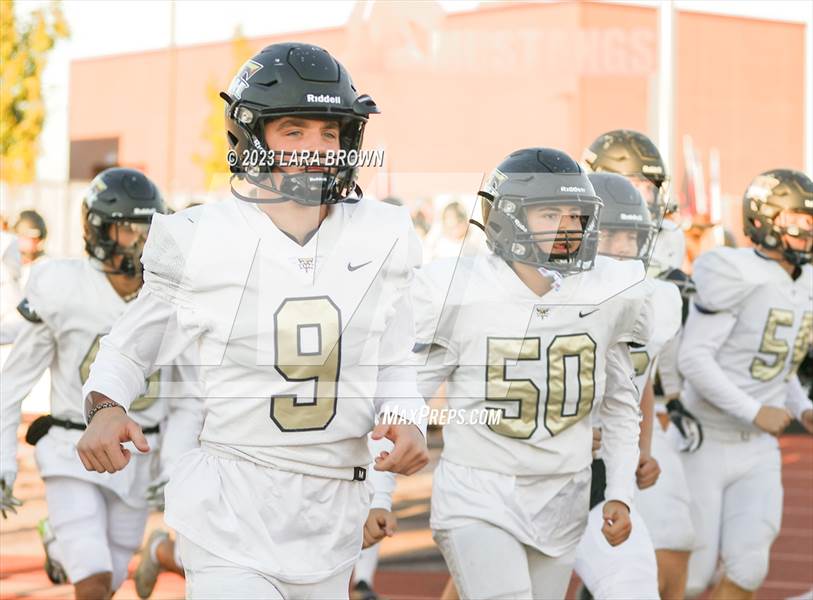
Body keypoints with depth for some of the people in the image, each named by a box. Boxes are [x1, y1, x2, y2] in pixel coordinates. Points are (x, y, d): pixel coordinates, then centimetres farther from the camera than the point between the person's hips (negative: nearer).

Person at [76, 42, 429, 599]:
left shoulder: (380, 239, 2)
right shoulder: (202, 242, -5)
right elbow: (129, 348, 10)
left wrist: (405, 422, -7)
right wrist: (105, 408, -9)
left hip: (332, 512, 4)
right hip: (232, 506, -4)